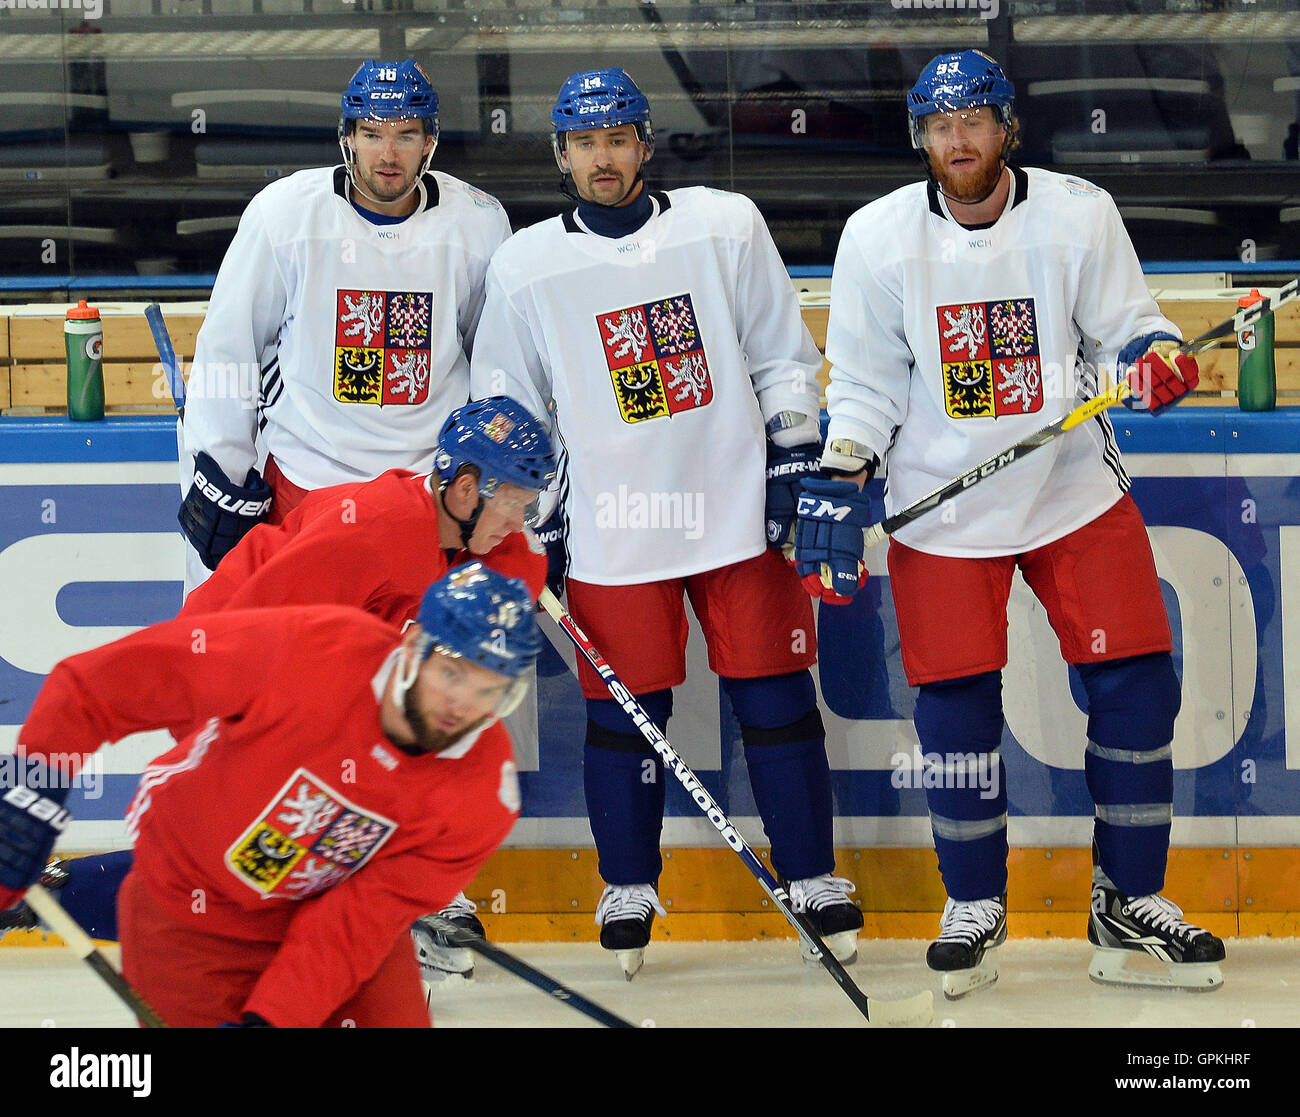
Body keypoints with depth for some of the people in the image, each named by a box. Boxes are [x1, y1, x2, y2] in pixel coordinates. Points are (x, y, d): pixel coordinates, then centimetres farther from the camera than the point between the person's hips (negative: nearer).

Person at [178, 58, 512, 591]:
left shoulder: (481, 226, -5)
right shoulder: (282, 213, -10)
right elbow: (227, 346, -2)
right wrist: (217, 479, -1)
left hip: (435, 482, 1)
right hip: (303, 481, -1)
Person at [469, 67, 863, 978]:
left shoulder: (727, 227, -1)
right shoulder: (526, 268, 0)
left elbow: (782, 355, 6)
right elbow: (506, 408, 8)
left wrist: (797, 458, -1)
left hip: (737, 513, 0)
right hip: (612, 528, 0)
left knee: (775, 694, 3)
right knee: (625, 708, 3)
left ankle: (812, 876, 15)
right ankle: (629, 888, 19)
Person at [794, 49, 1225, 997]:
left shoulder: (1079, 215, -5)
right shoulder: (879, 237, -4)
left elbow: (1127, 322, 1)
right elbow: (864, 384, 2)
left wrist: (1156, 356, -22)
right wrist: (837, 490, -8)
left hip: (1076, 491, 1)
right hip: (943, 508, -1)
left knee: (1137, 686, -3)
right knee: (957, 704, -2)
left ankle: (1129, 905, 9)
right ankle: (974, 909, 16)